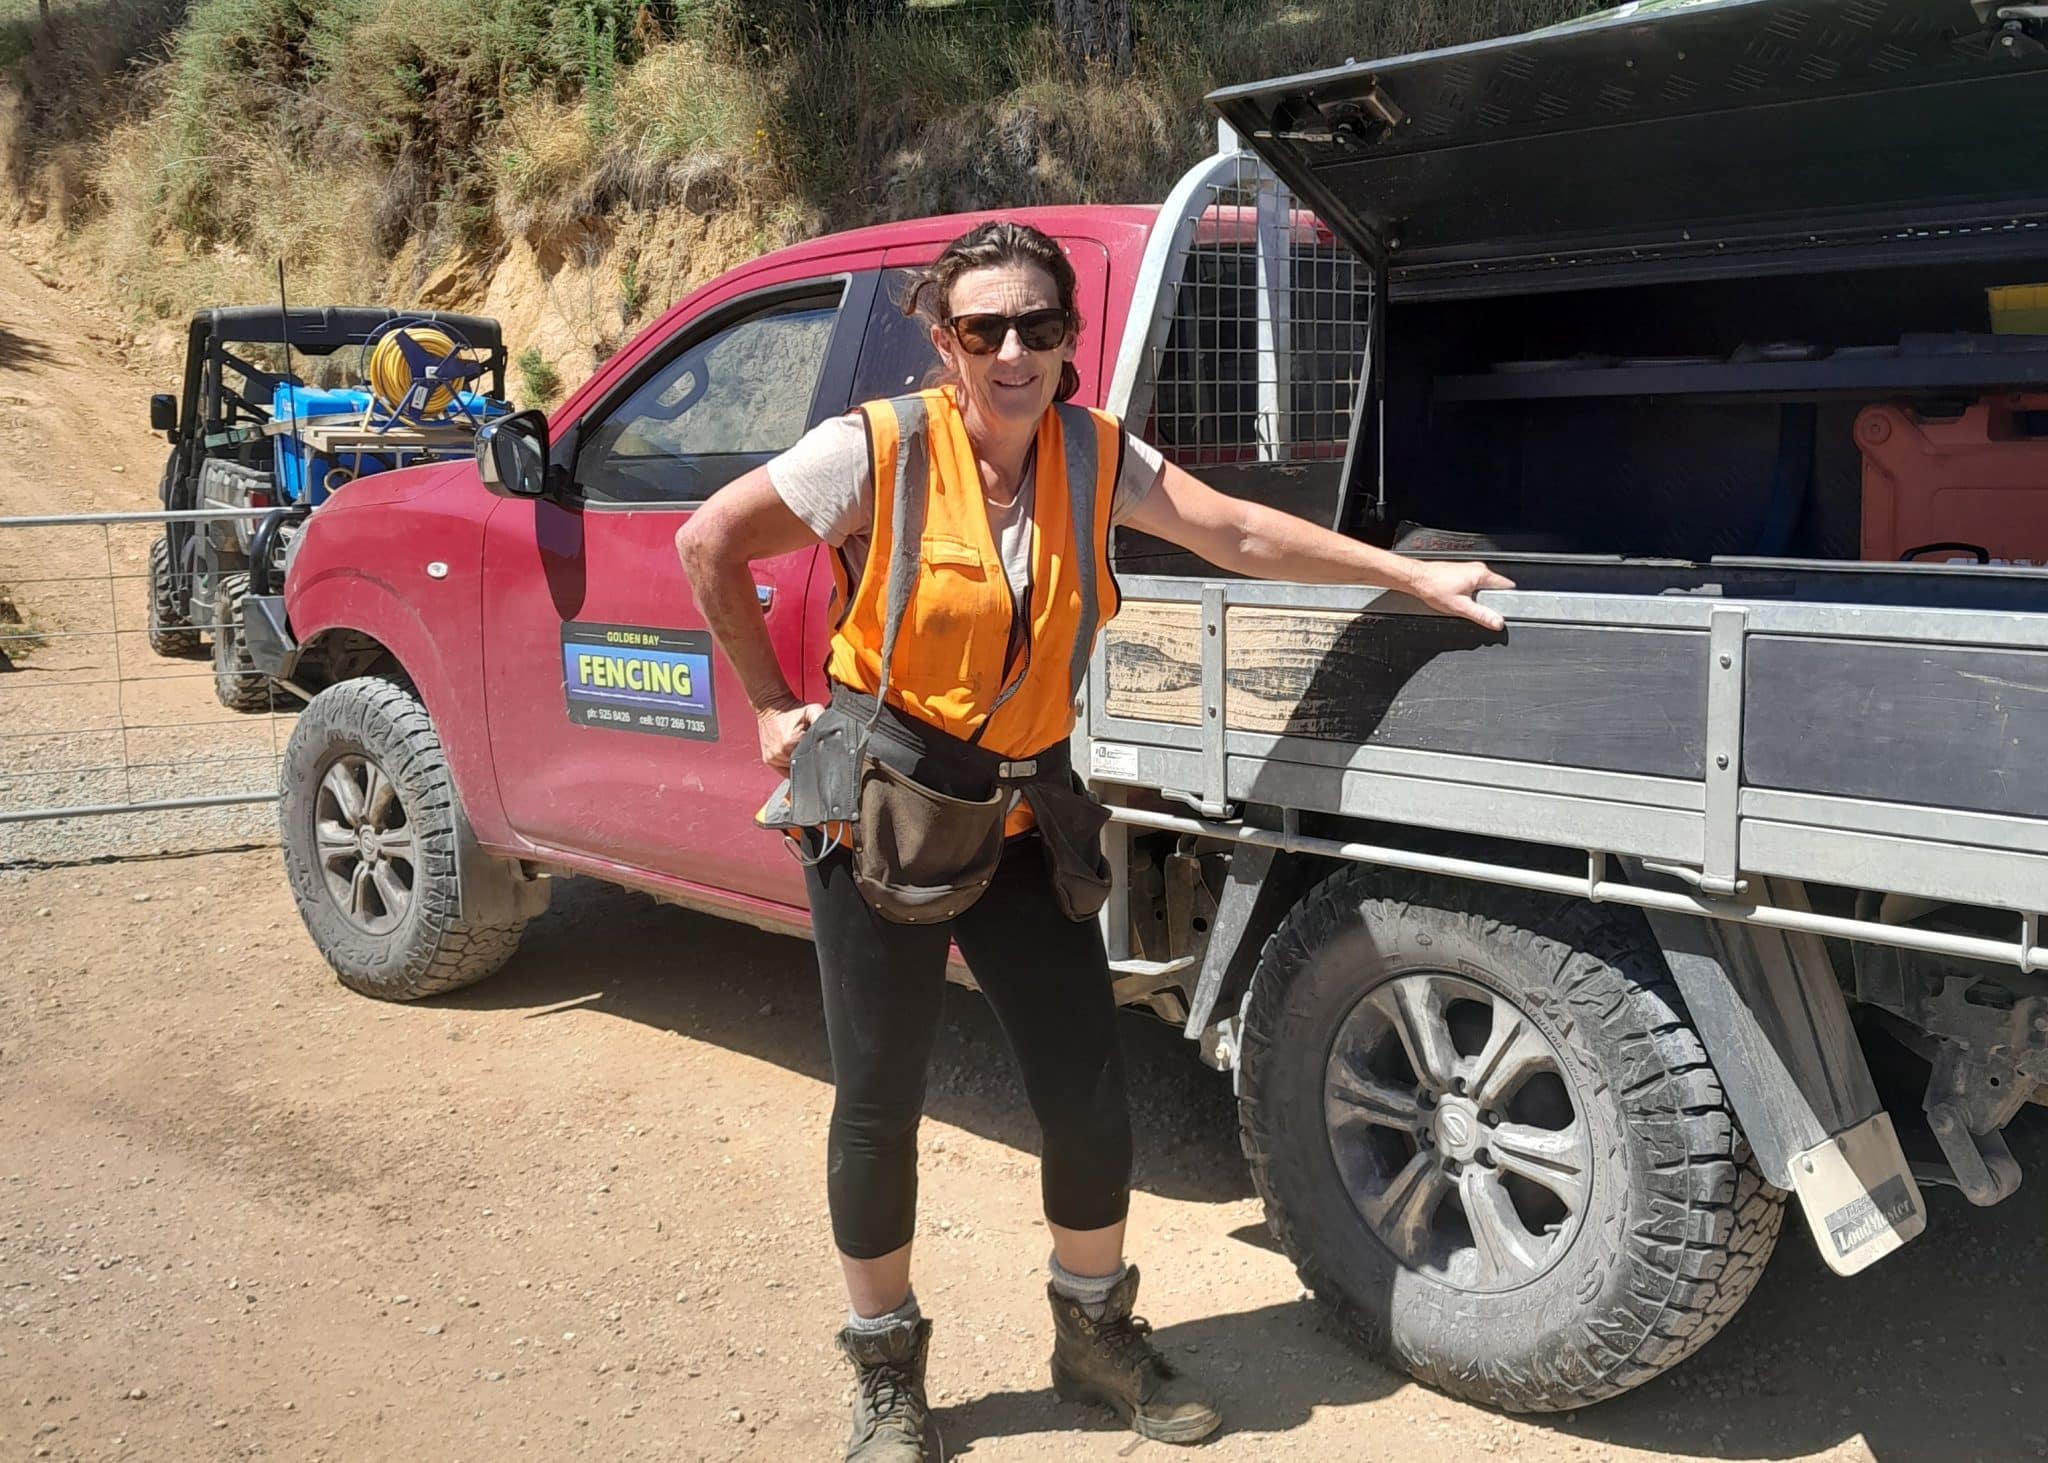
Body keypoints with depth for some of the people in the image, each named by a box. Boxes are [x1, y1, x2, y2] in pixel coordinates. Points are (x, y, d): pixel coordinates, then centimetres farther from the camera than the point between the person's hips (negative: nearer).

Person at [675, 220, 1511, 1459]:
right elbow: (710, 543, -7)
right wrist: (775, 707, -6)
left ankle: (1096, 1333, 33)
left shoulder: (1097, 456, -1)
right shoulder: (883, 449, -14)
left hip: (1022, 822, 4)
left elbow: (1241, 535, 1)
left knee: (1091, 1096, 7)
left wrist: (1413, 577, 0)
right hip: (878, 818, -4)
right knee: (880, 1108, 5)